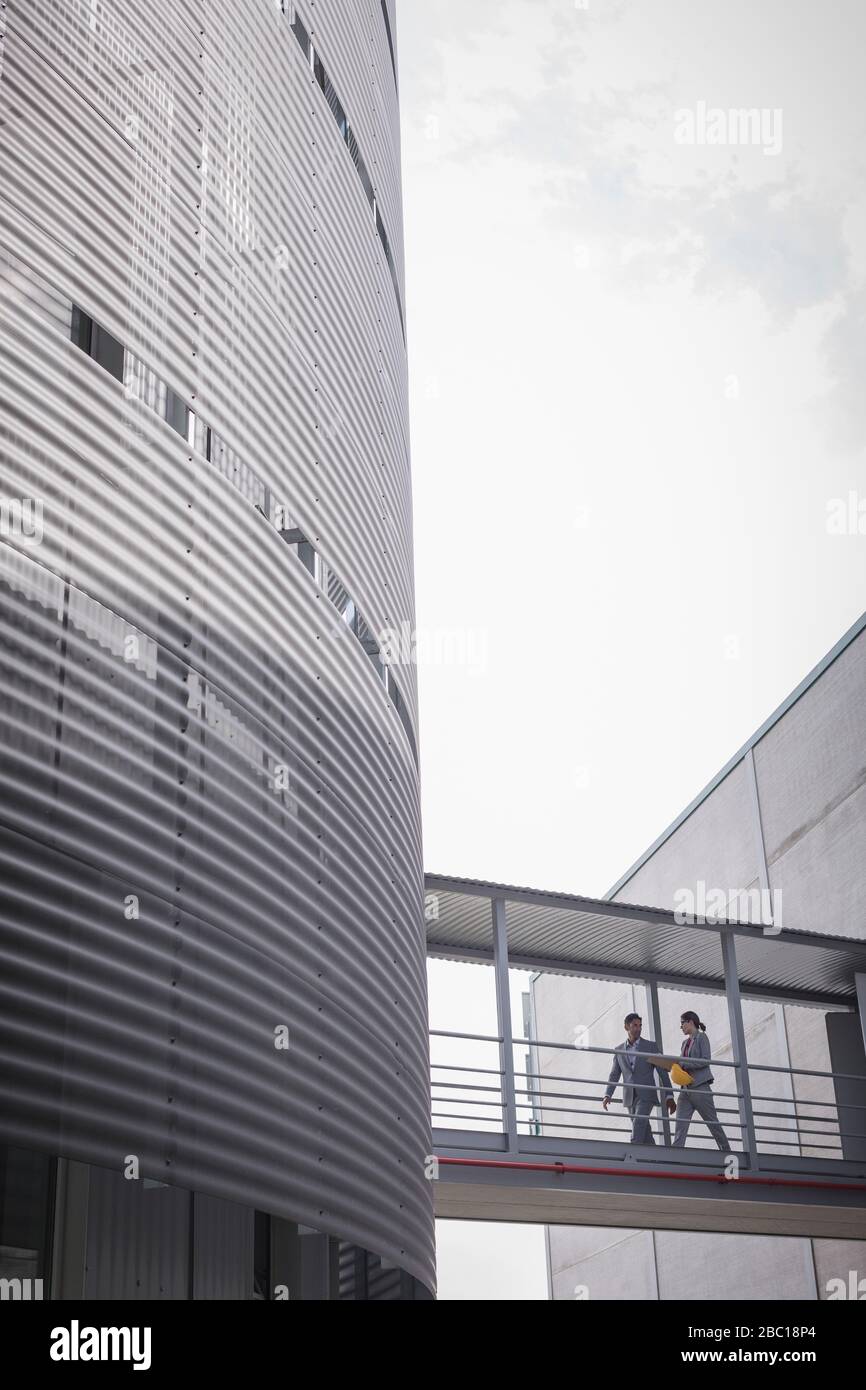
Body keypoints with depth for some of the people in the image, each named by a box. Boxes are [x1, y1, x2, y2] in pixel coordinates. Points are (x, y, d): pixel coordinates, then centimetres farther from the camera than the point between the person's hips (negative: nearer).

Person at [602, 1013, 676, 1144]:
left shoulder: (651, 1046, 3)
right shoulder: (619, 1050, 12)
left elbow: (662, 1072, 2)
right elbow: (614, 1075, 11)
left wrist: (669, 1096, -3)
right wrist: (607, 1095, -4)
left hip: (646, 1094, -4)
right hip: (630, 1097, 4)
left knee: (638, 1123, -22)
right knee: (644, 1132, 5)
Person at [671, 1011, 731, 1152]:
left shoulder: (701, 1037, -1)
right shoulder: (685, 1042, 18)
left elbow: (706, 1060, -12)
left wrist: (682, 1063, -15)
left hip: (700, 1087, -7)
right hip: (685, 1088, 7)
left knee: (713, 1123, 1)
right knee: (680, 1124, -6)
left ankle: (727, 1153, 12)